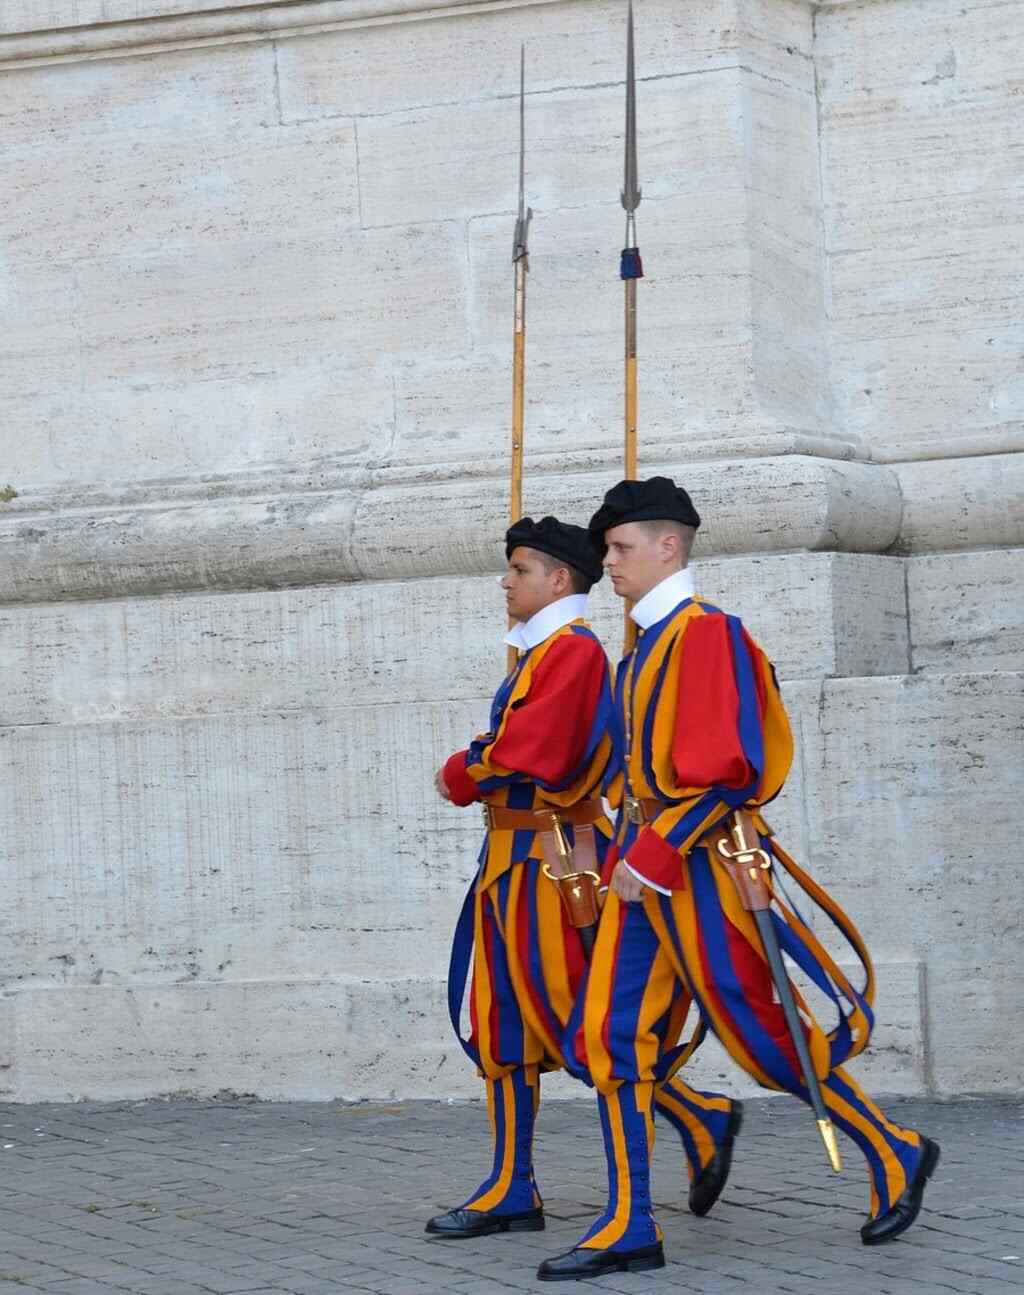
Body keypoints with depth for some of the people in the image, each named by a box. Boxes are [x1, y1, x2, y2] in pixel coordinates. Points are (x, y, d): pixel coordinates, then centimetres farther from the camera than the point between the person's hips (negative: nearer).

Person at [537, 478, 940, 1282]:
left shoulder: (706, 631, -13)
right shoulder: (647, 645, 15)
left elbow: (719, 769, -20)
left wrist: (650, 860, -20)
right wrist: (625, 858, 14)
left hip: (696, 867, -9)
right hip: (647, 869, 9)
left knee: (765, 1035, -1)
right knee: (609, 1034, 0)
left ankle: (896, 1157, 18)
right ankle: (629, 1230, 1)